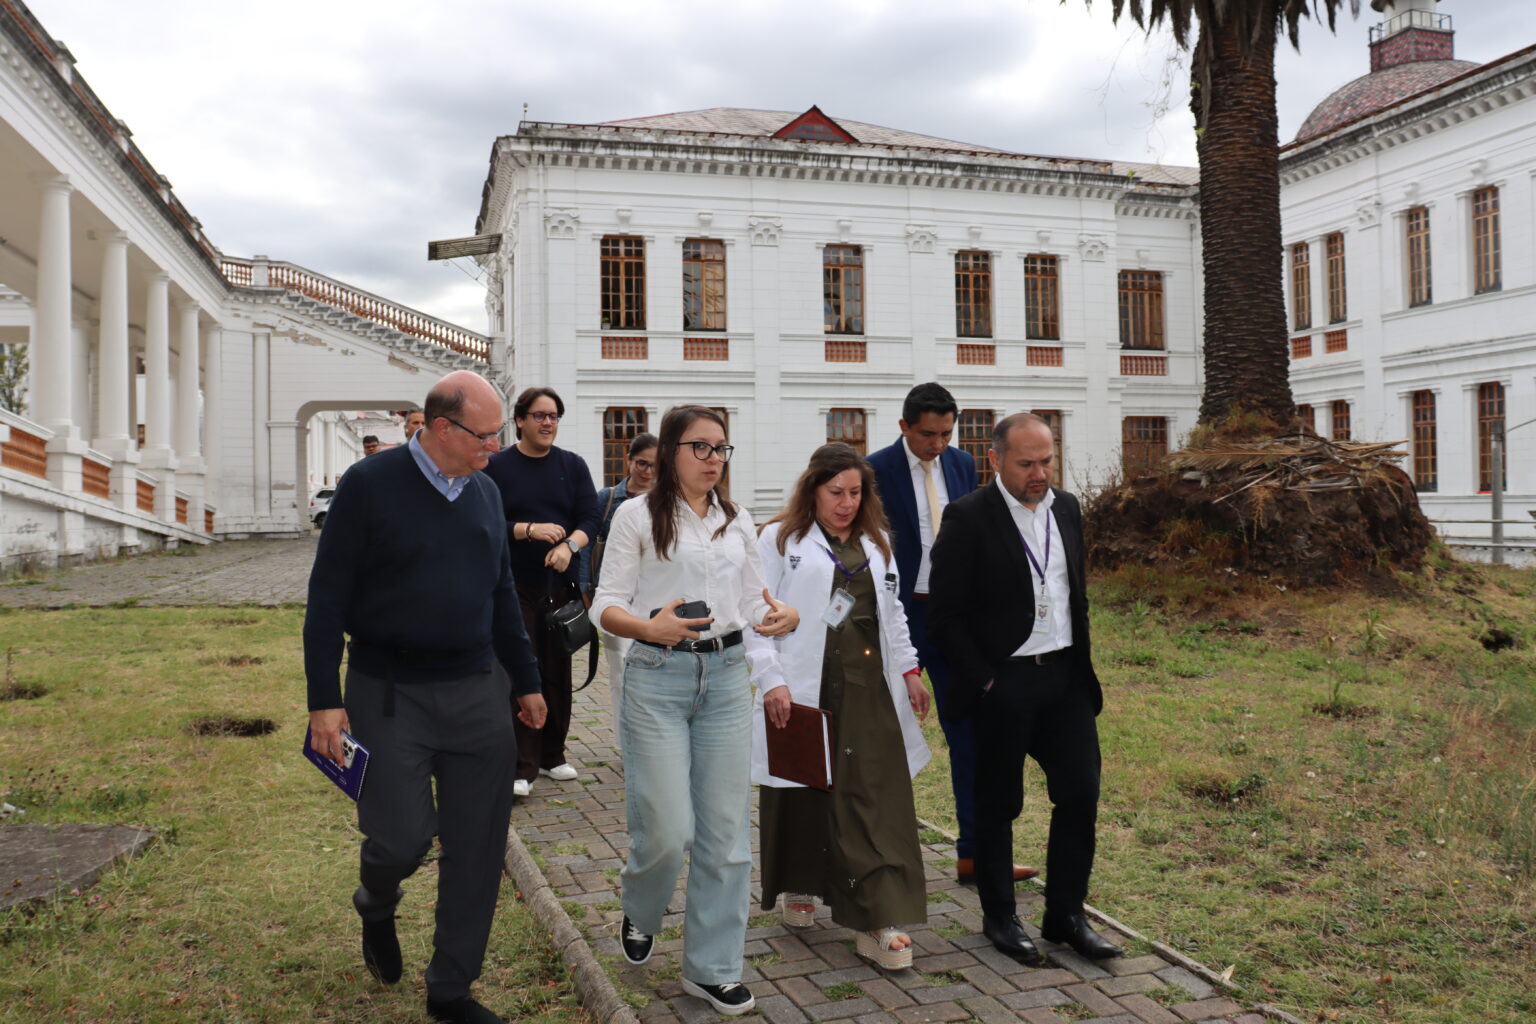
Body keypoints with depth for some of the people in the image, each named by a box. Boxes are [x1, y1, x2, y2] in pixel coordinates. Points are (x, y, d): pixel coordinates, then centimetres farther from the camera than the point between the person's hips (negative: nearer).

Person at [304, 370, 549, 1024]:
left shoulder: (484, 492, 9)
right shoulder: (370, 485, -8)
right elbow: (327, 596, -7)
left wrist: (526, 680, 18)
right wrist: (324, 699, -11)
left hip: (477, 694, 5)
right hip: (389, 694, -5)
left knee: (477, 850, 6)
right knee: (401, 837, -3)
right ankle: (376, 907, 35)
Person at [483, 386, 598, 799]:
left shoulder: (573, 465, 8)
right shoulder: (496, 466, 0)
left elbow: (590, 518, 2)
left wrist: (569, 544, -17)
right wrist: (528, 530, -19)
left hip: (561, 584, 3)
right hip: (514, 585, -3)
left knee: (558, 672, 9)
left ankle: (553, 754, 23)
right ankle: (522, 767, -2)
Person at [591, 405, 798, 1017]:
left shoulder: (738, 521, 11)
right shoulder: (638, 516, -2)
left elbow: (753, 602, 12)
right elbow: (607, 606, -5)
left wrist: (783, 617, -11)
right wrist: (649, 627, -26)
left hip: (726, 676, 4)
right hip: (658, 677, -4)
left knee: (725, 829, 5)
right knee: (667, 829, -4)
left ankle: (712, 969, 19)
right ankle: (640, 915, 31)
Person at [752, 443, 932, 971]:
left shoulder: (875, 543, 16)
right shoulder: (781, 539, -1)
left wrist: (909, 669, 15)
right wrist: (772, 681, -14)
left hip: (869, 694, 4)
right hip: (804, 692, -3)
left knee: (876, 799, -3)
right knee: (802, 791, 9)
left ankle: (880, 923, -1)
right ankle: (798, 888, 33)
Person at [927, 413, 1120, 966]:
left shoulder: (1067, 508, 8)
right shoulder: (968, 518, -11)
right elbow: (945, 616, -11)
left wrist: (1083, 663, 12)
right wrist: (983, 681, -13)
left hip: (1066, 675, 6)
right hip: (1003, 684, -5)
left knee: (1081, 792, 6)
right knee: (999, 803, 8)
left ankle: (1065, 913, 22)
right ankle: (999, 916, 24)